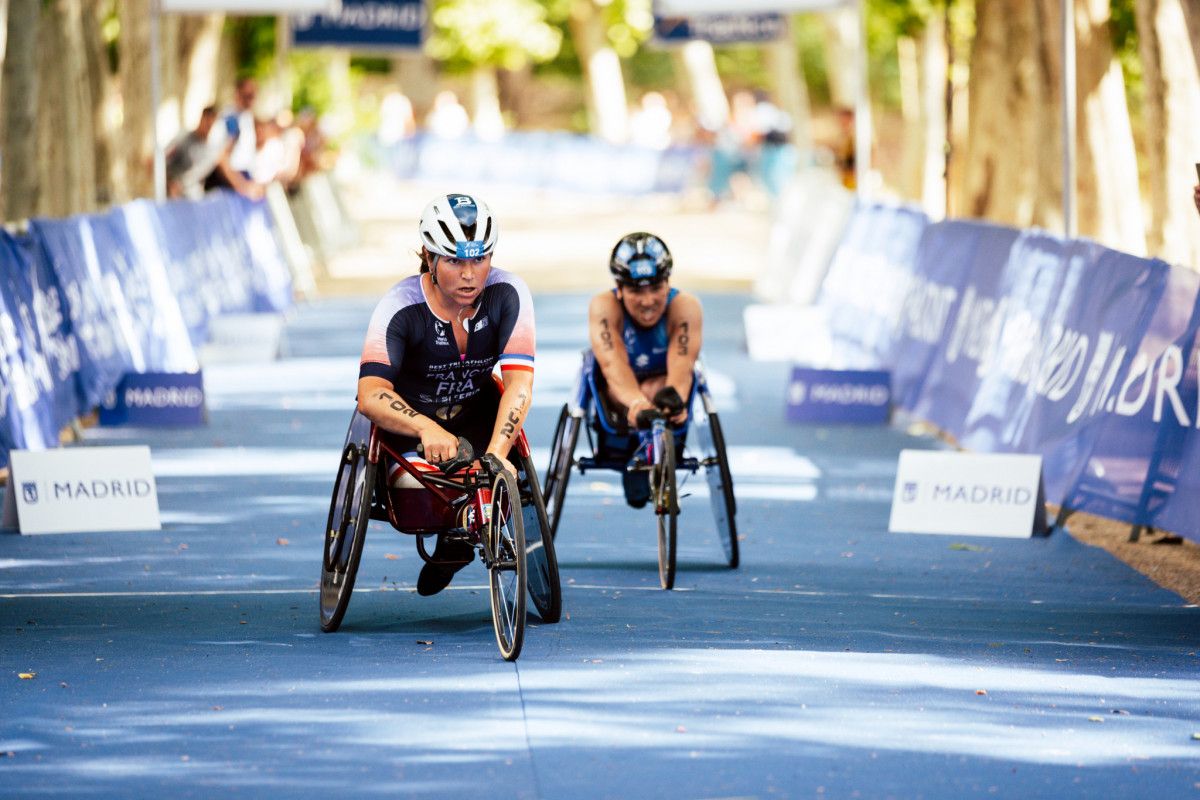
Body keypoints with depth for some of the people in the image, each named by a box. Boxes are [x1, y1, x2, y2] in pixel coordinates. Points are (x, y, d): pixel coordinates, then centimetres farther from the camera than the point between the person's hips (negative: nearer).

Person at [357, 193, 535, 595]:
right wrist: (428, 429, -58)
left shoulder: (508, 294, -22)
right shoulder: (401, 307, -27)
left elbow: (519, 382, -31)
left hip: (476, 414, 1)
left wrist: (496, 453, -47)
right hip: (409, 416, -1)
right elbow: (370, 396, -38)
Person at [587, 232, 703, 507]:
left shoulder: (685, 307, -21)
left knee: (654, 389, -35)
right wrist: (637, 401, -58)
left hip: (663, 387, 0)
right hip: (617, 400, 0)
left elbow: (682, 364, -35)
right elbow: (612, 362, -37)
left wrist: (674, 397, -59)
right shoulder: (604, 306, -22)